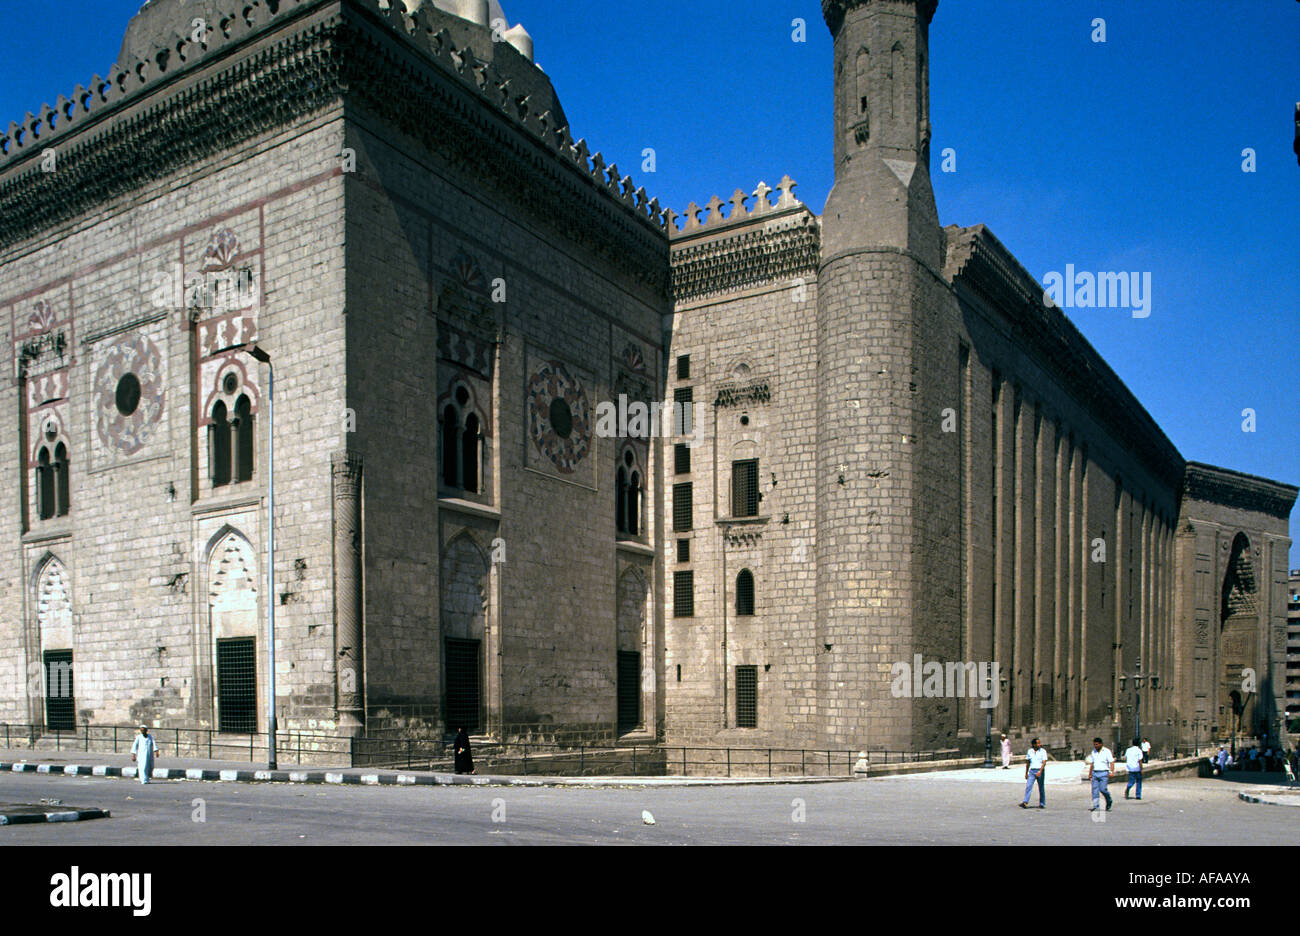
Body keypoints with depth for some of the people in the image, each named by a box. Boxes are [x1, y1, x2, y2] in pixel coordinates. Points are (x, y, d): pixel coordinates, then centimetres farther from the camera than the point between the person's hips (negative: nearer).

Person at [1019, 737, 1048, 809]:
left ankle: (1042, 804, 17)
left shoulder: (1043, 751, -3)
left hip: (1040, 771, -3)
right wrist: (1026, 773, 16)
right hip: (1032, 771, 3)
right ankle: (1025, 803, -15)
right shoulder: (1030, 751, 9)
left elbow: (1044, 763, -12)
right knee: (1028, 786, -9)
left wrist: (1040, 771, -24)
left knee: (1041, 788, 5)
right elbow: (1028, 763, 17)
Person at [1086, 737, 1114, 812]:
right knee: (1095, 790, -3)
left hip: (1104, 773, -5)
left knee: (1103, 789, -11)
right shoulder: (1093, 752, 13)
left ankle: (1109, 802, 16)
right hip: (1095, 773, 5)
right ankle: (1096, 806, -2)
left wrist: (1111, 772, -19)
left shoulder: (1107, 751, -3)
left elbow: (1111, 762, -7)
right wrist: (1090, 774, 16)